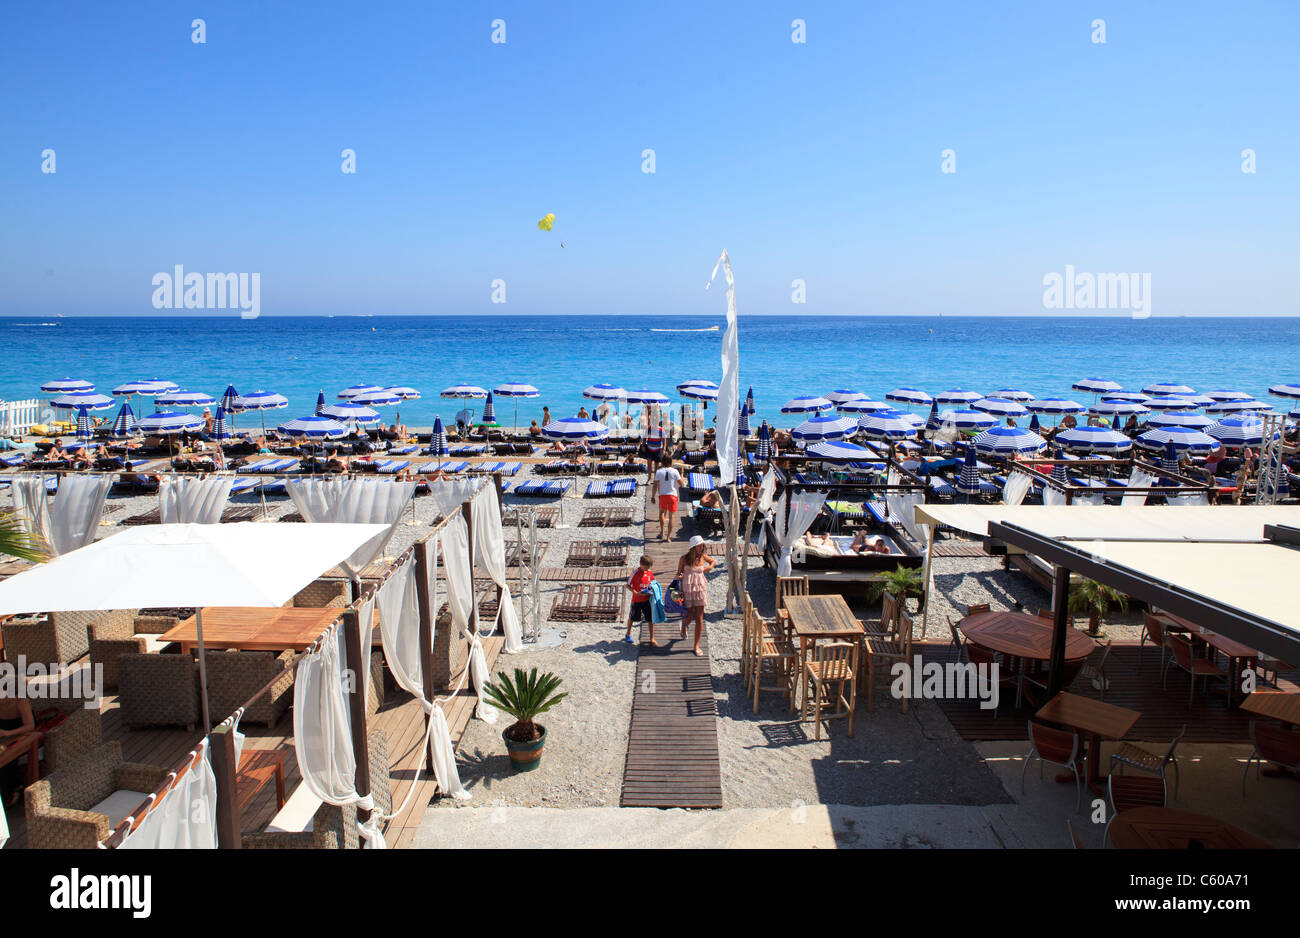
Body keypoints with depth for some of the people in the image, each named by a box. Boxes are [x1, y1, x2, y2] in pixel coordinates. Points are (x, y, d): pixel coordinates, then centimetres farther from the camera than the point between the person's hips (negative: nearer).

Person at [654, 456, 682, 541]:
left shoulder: (659, 472, -1)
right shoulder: (674, 471, -3)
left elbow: (656, 485, -2)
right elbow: (681, 483, 0)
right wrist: (681, 474, 14)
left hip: (662, 495, 1)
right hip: (672, 495, -1)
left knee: (662, 512, 24)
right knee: (671, 516, 5)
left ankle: (662, 532, 15)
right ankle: (668, 536, 4)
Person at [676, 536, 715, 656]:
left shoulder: (703, 557, 1)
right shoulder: (684, 559, -8)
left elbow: (713, 561, 22)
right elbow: (679, 573, 1)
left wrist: (709, 567, 3)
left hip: (700, 589, 2)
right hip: (687, 590, -2)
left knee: (699, 619, -2)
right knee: (689, 617, 7)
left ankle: (697, 646, 6)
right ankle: (683, 628, 46)